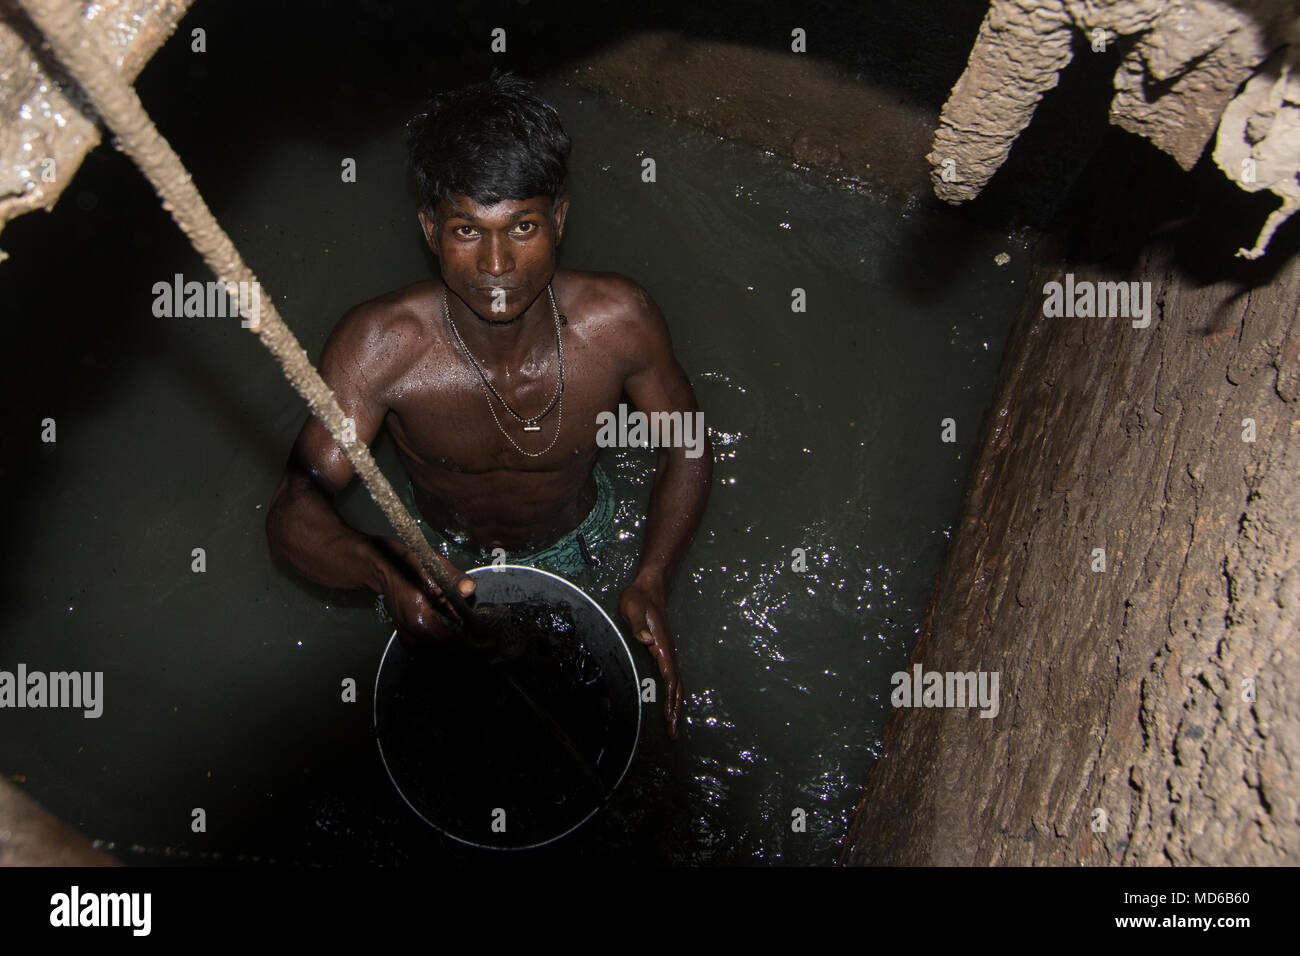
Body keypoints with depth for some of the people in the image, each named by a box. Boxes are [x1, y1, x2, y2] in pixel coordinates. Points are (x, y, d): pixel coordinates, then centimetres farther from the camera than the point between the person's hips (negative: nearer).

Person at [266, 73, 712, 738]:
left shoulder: (618, 321, -32)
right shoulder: (378, 346, -36)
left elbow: (686, 447, -16)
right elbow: (294, 514, -35)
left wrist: (651, 582, -31)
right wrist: (385, 570, -58)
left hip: (576, 545, 1)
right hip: (441, 552, 0)